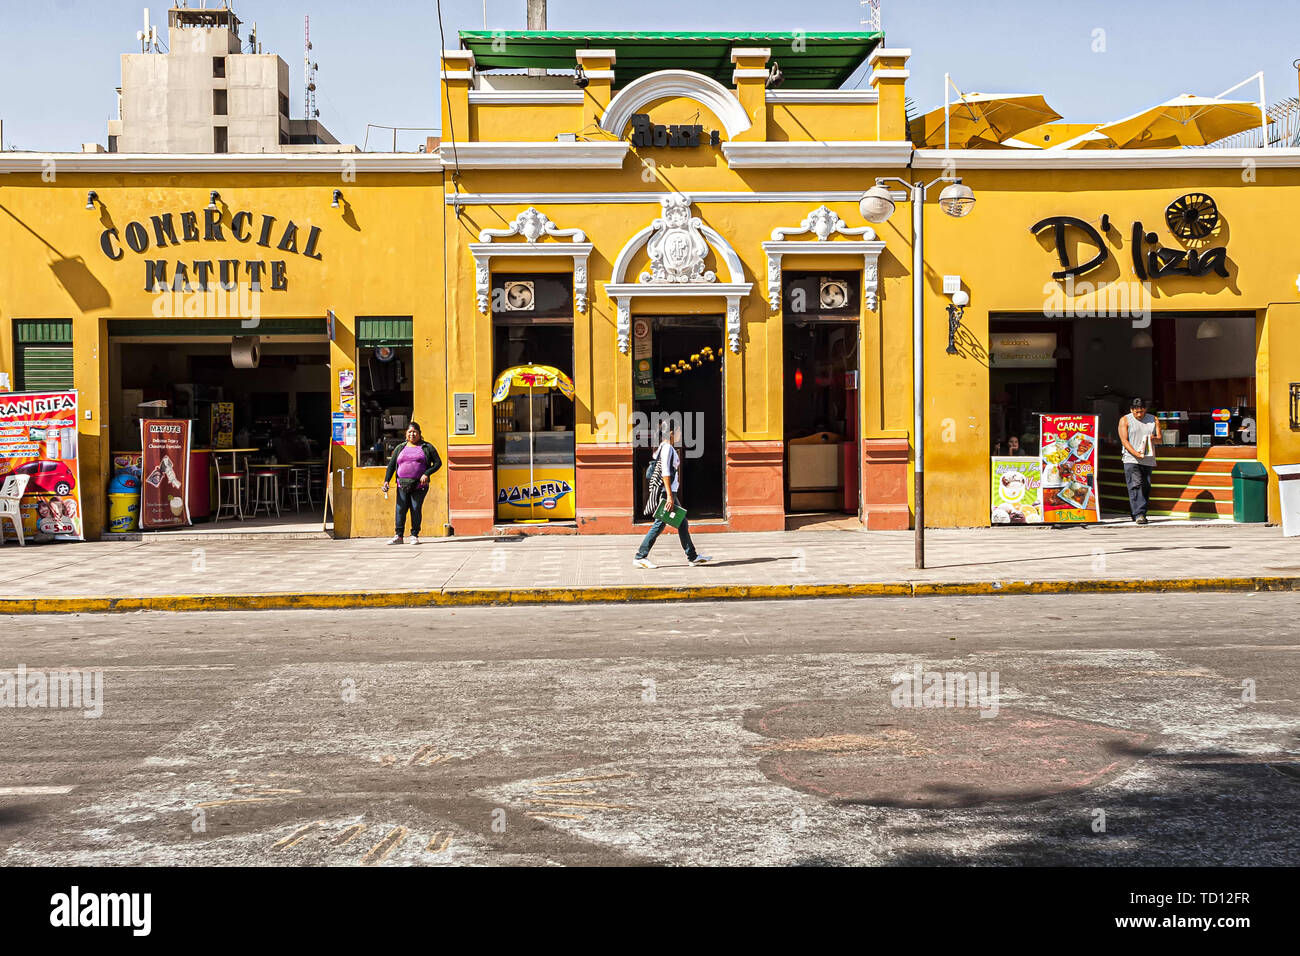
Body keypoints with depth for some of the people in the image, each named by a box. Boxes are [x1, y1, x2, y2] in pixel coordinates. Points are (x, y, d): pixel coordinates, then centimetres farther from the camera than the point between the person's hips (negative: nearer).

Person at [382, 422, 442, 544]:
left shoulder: (427, 447, 7)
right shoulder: (400, 448, 15)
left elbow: (438, 463, 4)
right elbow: (391, 465, 12)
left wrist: (427, 474, -11)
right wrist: (386, 481, -1)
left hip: (419, 485, -2)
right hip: (402, 485, 2)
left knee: (416, 510, -3)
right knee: (400, 509, -4)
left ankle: (414, 536, 6)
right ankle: (398, 536, 0)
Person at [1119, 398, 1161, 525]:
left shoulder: (1153, 420, 13)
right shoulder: (1125, 420, 4)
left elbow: (1159, 438, 10)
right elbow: (1124, 440, -5)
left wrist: (1154, 438, -15)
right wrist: (1136, 453, -19)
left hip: (1149, 460, 4)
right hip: (1131, 460, -4)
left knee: (1146, 487, 4)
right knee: (1135, 486, -14)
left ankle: (1142, 514, 13)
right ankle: (1138, 514, -19)